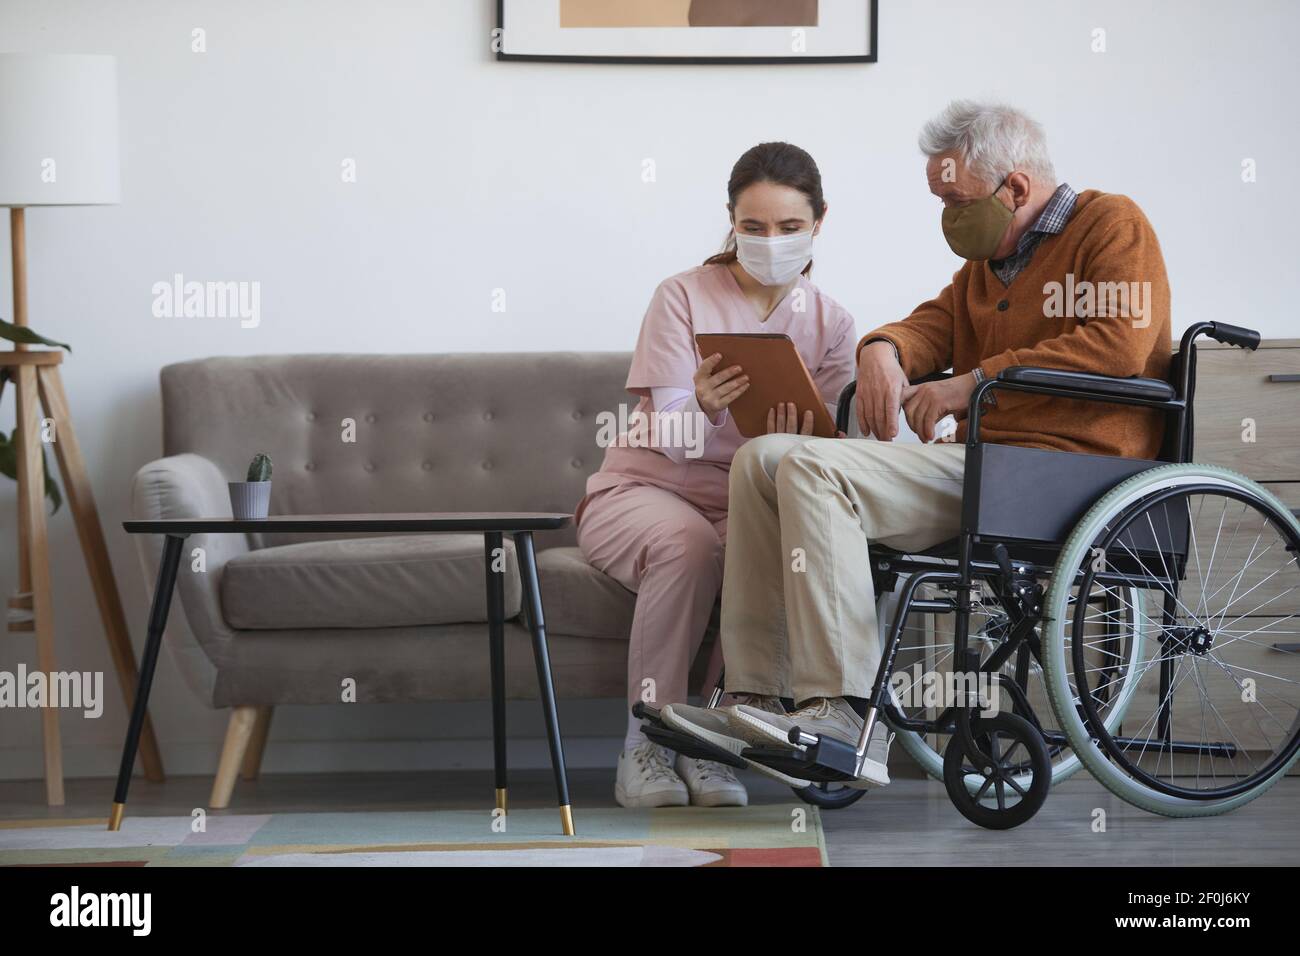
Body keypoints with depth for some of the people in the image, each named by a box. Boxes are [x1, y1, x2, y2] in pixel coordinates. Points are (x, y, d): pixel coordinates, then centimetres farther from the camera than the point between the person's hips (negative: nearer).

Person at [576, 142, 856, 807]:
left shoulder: (831, 324, 5)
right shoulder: (684, 296, -4)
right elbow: (670, 438, -12)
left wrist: (793, 445, -29)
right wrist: (704, 410, -36)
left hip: (748, 504, 2)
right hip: (642, 489, -2)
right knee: (687, 540, -37)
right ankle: (646, 743, -23)